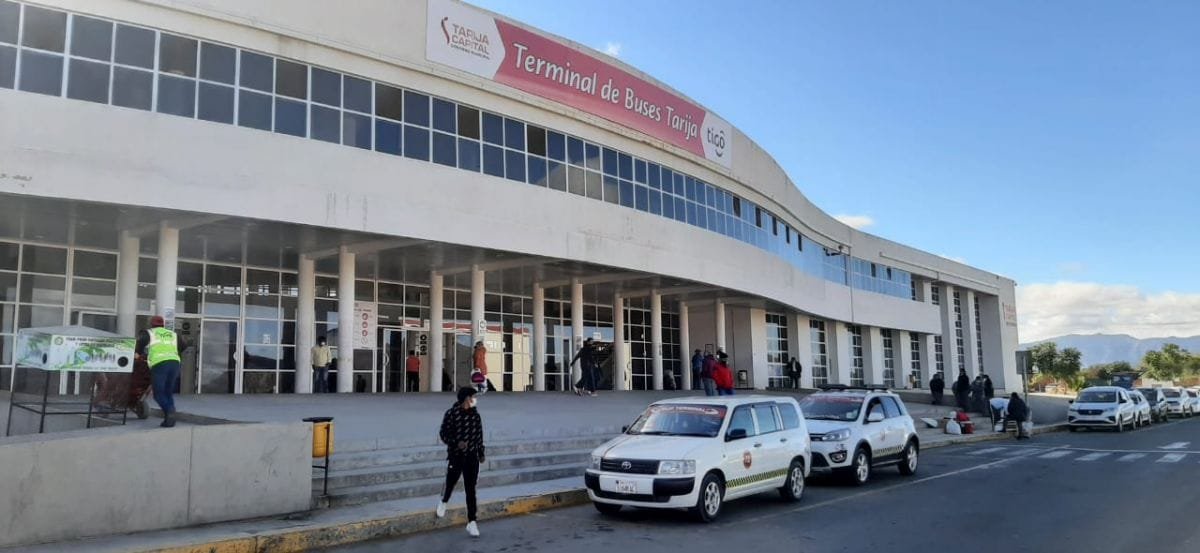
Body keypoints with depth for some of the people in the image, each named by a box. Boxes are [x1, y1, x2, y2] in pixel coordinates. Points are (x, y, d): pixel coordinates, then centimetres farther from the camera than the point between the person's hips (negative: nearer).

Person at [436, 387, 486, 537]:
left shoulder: (475, 415, 3)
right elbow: (443, 433, -8)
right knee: (450, 483, 10)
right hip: (455, 456, -3)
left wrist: (481, 453, 17)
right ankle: (444, 502, 46)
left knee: (471, 490, 2)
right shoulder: (451, 414, -11)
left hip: (472, 457, 3)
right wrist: (456, 443, -22)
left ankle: (471, 522, 7)